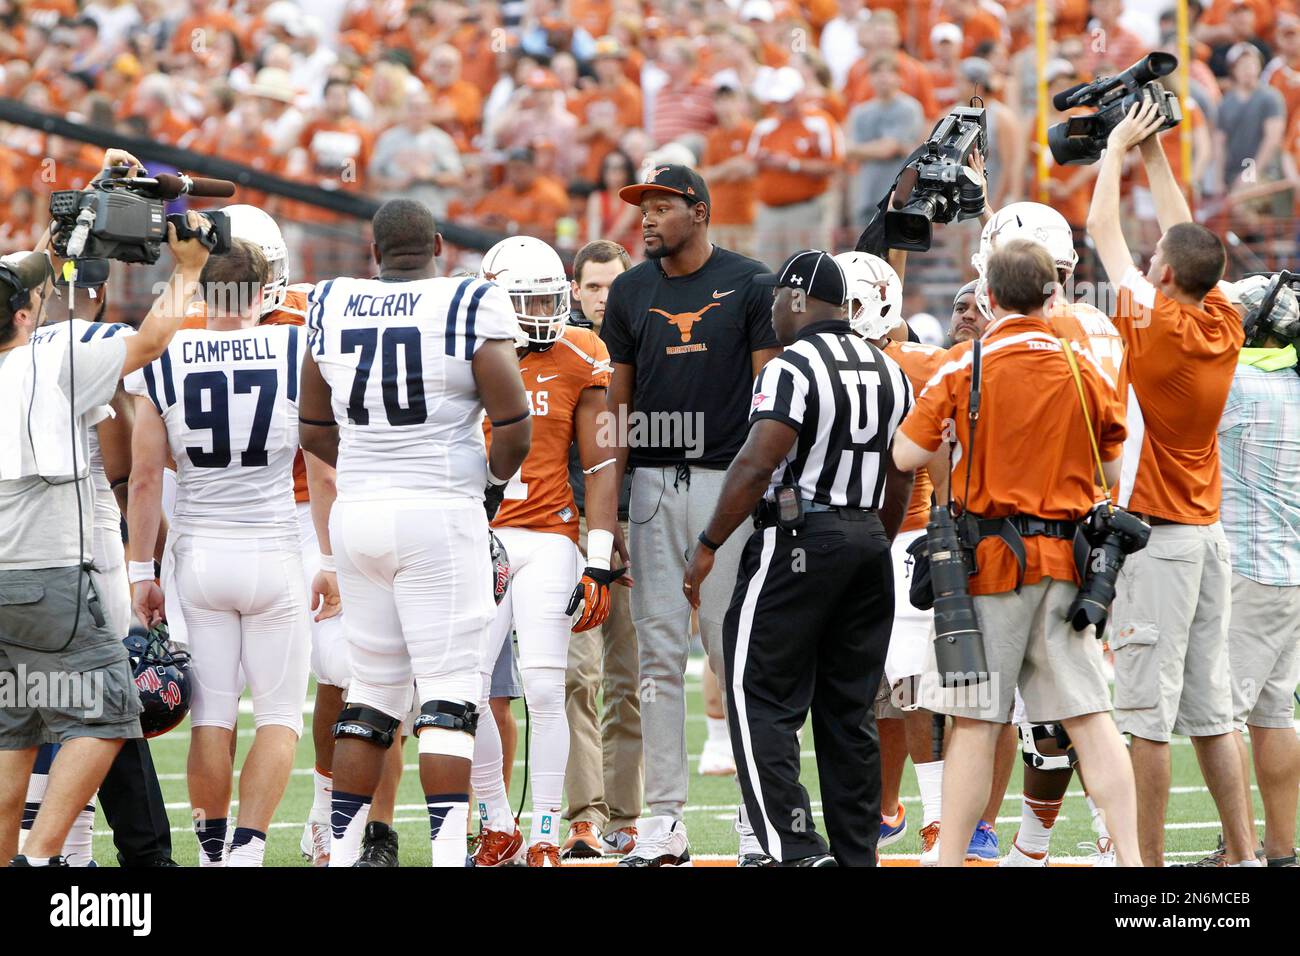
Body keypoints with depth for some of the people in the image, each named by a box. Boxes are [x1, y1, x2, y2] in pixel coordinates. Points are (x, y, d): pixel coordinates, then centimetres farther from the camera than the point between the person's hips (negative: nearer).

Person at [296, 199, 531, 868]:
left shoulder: (331, 307, 6)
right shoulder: (472, 307, -7)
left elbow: (314, 431, 15)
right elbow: (513, 429, -9)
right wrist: (497, 471, 12)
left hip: (357, 510, 4)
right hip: (439, 513, -4)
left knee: (372, 688, 14)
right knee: (448, 689, -3)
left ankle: (342, 850, 14)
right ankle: (447, 852, -11)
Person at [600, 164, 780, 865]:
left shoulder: (748, 285, -1)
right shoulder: (631, 292, 11)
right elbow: (620, 402, 15)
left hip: (727, 482, -4)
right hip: (653, 485, 4)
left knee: (734, 649, -4)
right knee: (659, 652, 3)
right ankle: (664, 819, 6)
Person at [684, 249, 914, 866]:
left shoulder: (792, 369, -12)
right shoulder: (889, 372, 12)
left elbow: (757, 466, -18)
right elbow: (901, 479, 17)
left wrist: (709, 545, -11)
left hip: (798, 542, -8)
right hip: (868, 542, 8)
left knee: (762, 703, -4)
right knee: (848, 711, 12)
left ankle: (795, 849, -13)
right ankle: (857, 854, 12)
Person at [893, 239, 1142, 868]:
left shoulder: (966, 366, -7)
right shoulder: (1084, 367, 2)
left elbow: (906, 454, -7)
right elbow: (1110, 471, 11)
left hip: (992, 556, -3)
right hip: (1065, 555, 3)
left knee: (974, 720, 1)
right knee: (1089, 715, 4)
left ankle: (950, 859, 4)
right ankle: (1130, 857, 1)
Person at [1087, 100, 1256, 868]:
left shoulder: (1155, 322, -14)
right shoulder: (1225, 327, 3)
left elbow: (1103, 228, -4)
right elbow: (1188, 236, 18)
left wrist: (1119, 147, 8)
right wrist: (1155, 150, 23)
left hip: (1156, 538, -7)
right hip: (1209, 532, 7)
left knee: (1148, 715, -6)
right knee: (1212, 710, 9)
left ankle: (1148, 862, -6)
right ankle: (1243, 855, 9)